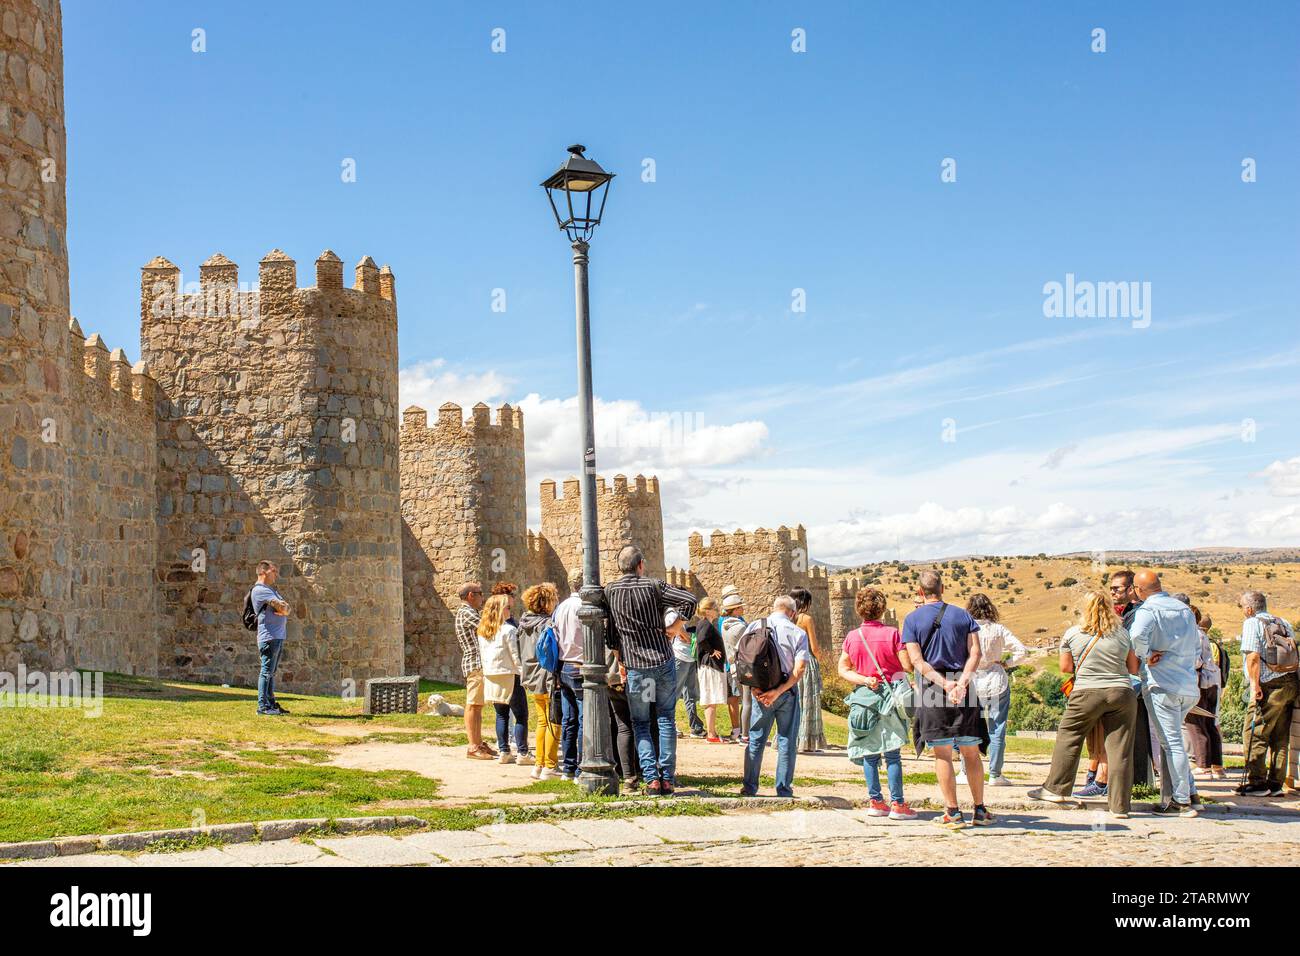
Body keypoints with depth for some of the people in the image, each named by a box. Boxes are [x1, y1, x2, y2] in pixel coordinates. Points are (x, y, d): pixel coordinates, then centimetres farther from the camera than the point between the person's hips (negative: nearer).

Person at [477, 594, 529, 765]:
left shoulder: (482, 630, 7)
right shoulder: (508, 630, -14)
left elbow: (482, 655, 13)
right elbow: (516, 656, -15)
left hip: (491, 678, 7)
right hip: (510, 676, -7)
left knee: (501, 715, 14)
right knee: (521, 715, 0)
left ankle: (504, 752, 13)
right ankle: (522, 753, -2)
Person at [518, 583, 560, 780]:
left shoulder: (524, 624, 9)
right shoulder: (548, 624, -17)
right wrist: (555, 682, -19)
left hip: (532, 680, 8)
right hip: (547, 680, -8)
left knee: (542, 722, 18)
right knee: (554, 723, 1)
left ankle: (538, 764, 20)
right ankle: (550, 767, 2)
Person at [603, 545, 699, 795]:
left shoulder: (610, 591, 1)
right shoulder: (653, 585, -3)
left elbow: (609, 633, 5)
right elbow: (690, 600, -12)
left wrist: (620, 661, 15)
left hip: (634, 667, 0)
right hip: (663, 661, 0)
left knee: (640, 725, 10)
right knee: (666, 720, 9)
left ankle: (651, 778, -3)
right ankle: (667, 778, 5)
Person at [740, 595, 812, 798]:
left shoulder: (754, 627, 2)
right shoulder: (798, 633, -3)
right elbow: (800, 668, -13)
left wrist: (754, 687, -7)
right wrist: (779, 691, -15)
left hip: (760, 691, 2)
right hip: (787, 692, -2)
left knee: (756, 739, 11)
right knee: (786, 741, 7)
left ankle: (749, 787, 14)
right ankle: (784, 790, 8)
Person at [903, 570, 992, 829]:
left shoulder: (912, 619, 2)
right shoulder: (962, 615, 8)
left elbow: (917, 661, -8)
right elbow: (975, 652, -4)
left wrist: (945, 684, -14)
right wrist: (962, 683, -14)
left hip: (932, 690, -2)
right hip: (964, 690, 2)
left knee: (943, 755, 2)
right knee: (971, 753, 11)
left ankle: (953, 813, 1)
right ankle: (980, 810, 15)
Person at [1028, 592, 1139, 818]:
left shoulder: (1073, 634, 2)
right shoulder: (1122, 633, 5)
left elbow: (1065, 667, 8)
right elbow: (1133, 669, 12)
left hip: (1087, 693, -1)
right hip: (1122, 693, 1)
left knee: (1068, 737, 15)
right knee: (1120, 750, 1)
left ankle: (1056, 789, 20)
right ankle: (1119, 806, 2)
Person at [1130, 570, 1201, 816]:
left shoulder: (1148, 609, -8)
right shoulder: (1185, 609, 14)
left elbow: (1137, 634, -29)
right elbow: (1197, 648, 20)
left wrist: (1146, 656, -14)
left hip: (1162, 685, -7)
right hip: (1189, 687, 7)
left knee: (1172, 743, -3)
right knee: (1170, 741, 16)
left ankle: (1183, 801, -2)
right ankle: (1169, 796, 16)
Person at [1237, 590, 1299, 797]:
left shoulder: (1252, 623, -4)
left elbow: (1253, 656, -15)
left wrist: (1254, 684, -13)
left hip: (1269, 686, -8)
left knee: (1255, 735, -4)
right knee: (1279, 738, 10)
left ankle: (1256, 783, -6)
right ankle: (1276, 784, 12)